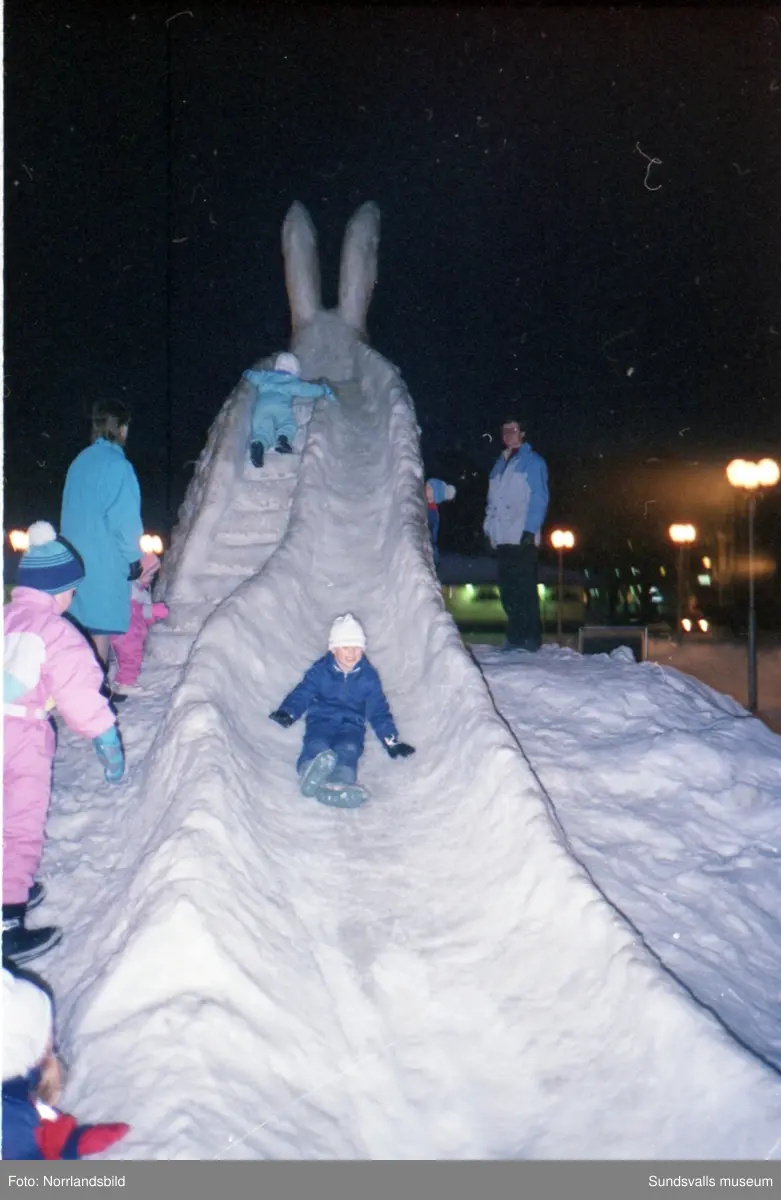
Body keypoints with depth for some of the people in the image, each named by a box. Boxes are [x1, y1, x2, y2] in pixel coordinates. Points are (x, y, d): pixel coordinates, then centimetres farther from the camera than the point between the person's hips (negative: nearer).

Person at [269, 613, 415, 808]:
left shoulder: (369, 676, 8)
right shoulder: (320, 670, 5)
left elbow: (378, 710, 11)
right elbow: (302, 693, 2)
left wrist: (391, 741, 1)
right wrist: (287, 713, -20)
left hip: (351, 725, 0)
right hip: (321, 720, 0)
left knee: (348, 749, -33)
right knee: (316, 745, -33)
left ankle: (338, 784, -62)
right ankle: (311, 774, -65)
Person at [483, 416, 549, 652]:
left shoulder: (533, 462, 2)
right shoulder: (499, 464, 22)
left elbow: (539, 499, -7)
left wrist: (530, 529, -16)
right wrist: (489, 528, 12)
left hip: (522, 538, -6)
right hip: (502, 538, 7)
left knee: (524, 589, -7)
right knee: (508, 591, 7)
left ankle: (531, 637, -2)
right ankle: (515, 636, 13)